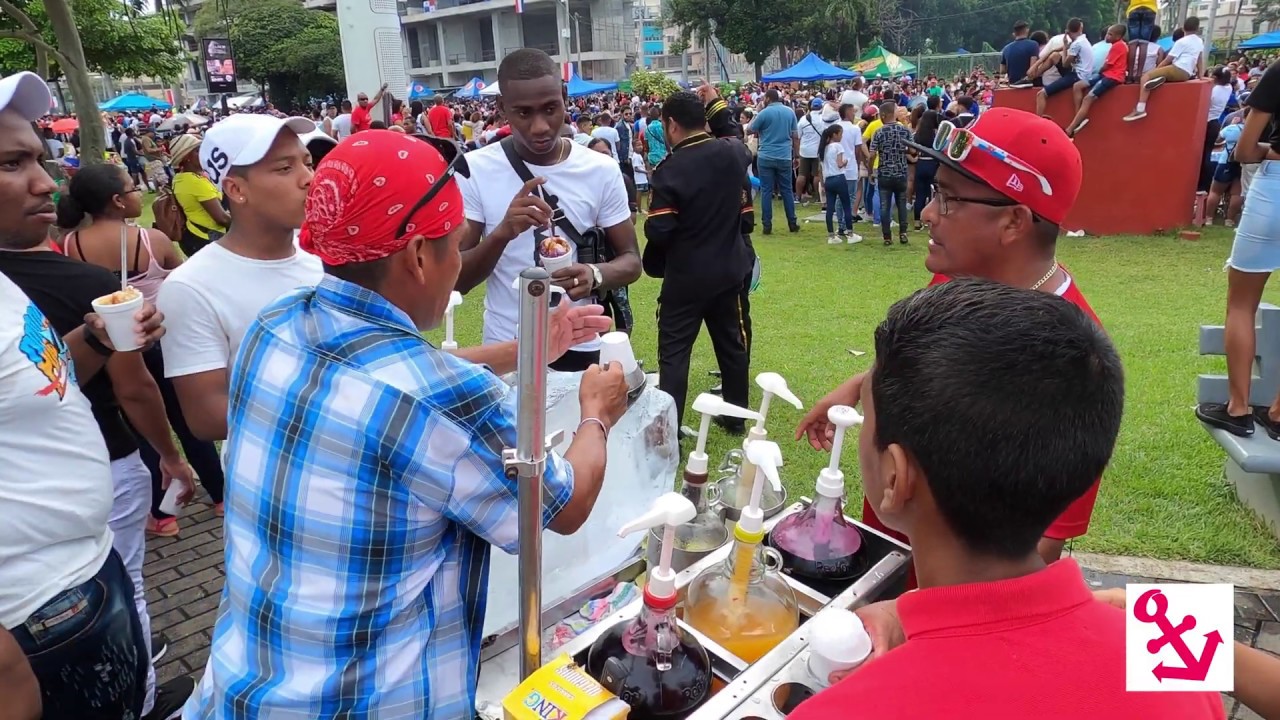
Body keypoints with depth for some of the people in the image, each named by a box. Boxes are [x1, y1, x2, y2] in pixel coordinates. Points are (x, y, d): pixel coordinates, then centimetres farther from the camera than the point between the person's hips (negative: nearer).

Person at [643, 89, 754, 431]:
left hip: (685, 276, -6)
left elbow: (658, 232, -19)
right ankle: (736, 416, 30)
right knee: (732, 343, 17)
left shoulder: (669, 170, -18)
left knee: (674, 353, 1)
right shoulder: (732, 152, -2)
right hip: (729, 270, 6)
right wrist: (716, 105, 23)